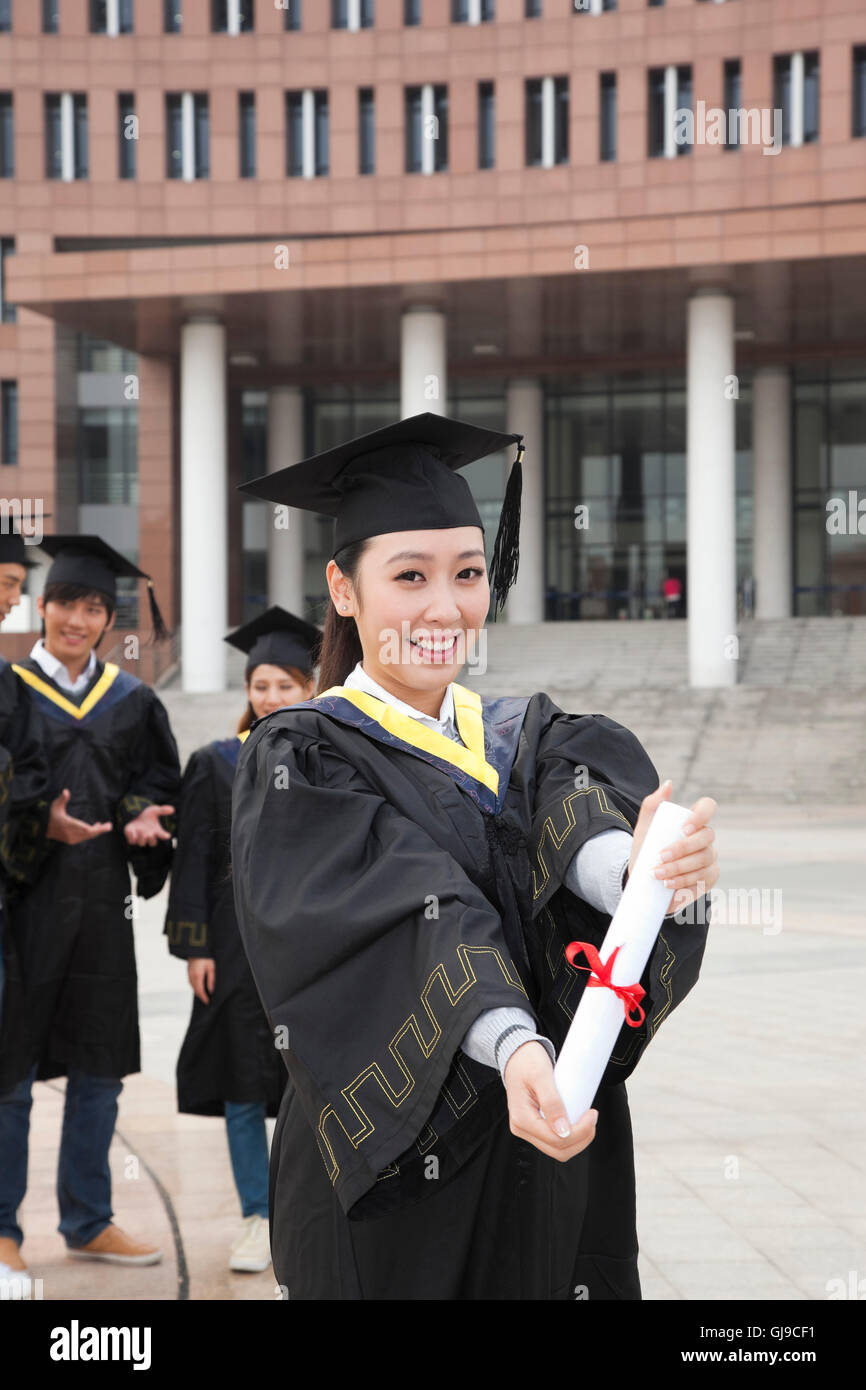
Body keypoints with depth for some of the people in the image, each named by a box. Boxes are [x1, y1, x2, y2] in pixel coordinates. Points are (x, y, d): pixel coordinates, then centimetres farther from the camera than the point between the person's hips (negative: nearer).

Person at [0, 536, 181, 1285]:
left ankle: (88, 1222, 22)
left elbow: (161, 779, 15)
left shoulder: (130, 700, 10)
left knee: (99, 1069, 10)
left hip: (101, 900, 4)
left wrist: (147, 817, -6)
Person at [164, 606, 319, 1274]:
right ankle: (258, 1219, 12)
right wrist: (196, 946, -6)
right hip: (240, 939, -1)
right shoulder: (215, 765, 3)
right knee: (245, 1083, 2)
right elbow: (193, 862, 1)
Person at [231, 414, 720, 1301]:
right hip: (389, 1184, -4)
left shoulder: (530, 737, 8)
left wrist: (643, 869, -38)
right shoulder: (302, 762, -6)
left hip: (557, 1171, 4)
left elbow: (583, 833, -15)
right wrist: (514, 1047, -40)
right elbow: (413, 922, -23)